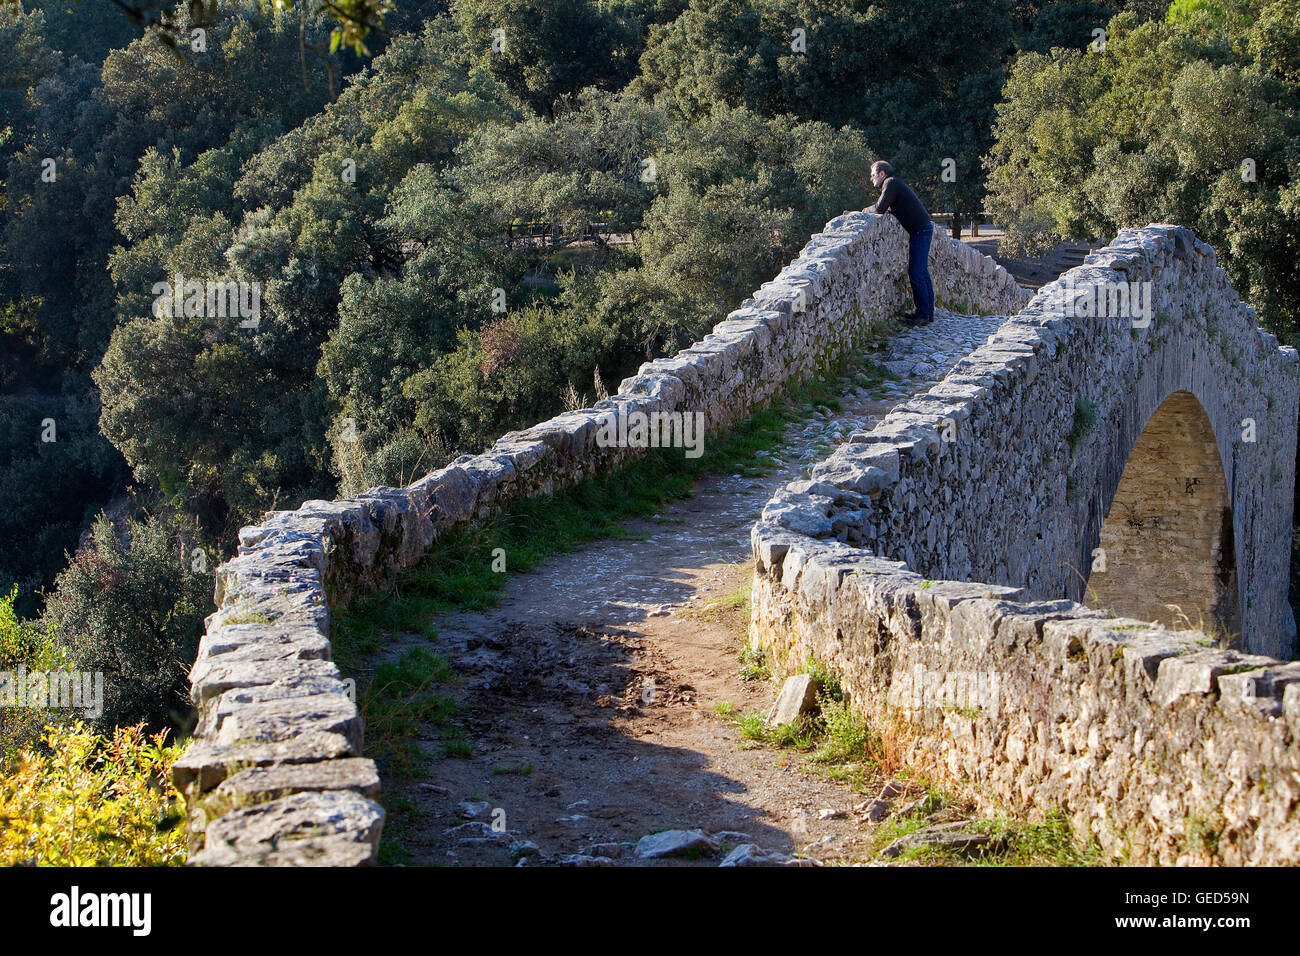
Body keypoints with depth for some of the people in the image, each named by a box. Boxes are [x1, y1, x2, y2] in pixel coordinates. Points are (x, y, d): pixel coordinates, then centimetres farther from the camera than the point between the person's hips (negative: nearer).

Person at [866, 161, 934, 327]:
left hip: (920, 230, -10)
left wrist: (867, 210, 0)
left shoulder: (891, 183, -11)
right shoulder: (895, 183, 19)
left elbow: (880, 208, -19)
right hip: (923, 229, 10)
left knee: (916, 273, -10)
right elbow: (893, 209, 20)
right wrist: (873, 209, 10)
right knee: (922, 273, 11)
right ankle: (928, 312, 14)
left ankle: (923, 314, -8)